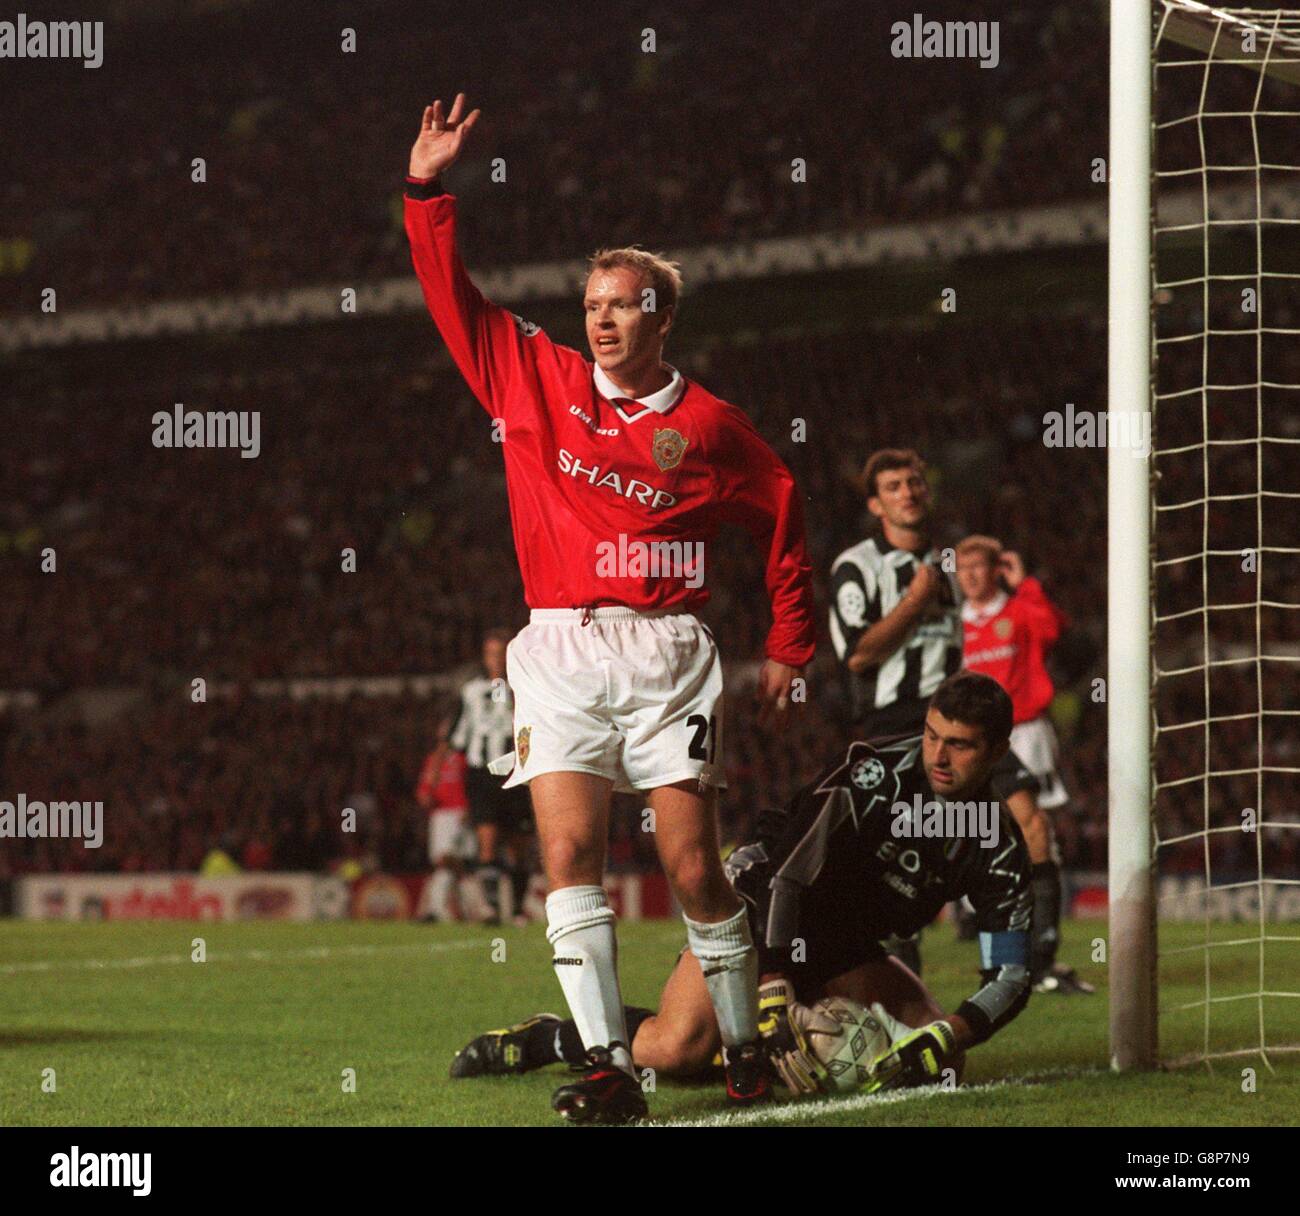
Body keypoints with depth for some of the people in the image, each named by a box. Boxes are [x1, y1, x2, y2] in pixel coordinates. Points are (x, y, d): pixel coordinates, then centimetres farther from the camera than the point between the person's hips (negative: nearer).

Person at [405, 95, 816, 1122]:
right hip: (560, 653, 2)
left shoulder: (707, 423, 5)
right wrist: (429, 191, 2)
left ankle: (745, 1049, 15)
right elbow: (456, 302, 10)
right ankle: (610, 1070, -13)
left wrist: (788, 649, 13)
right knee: (570, 852, -11)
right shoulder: (536, 380, 9)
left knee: (693, 865, -3)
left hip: (667, 654, -2)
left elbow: (782, 518, 14)